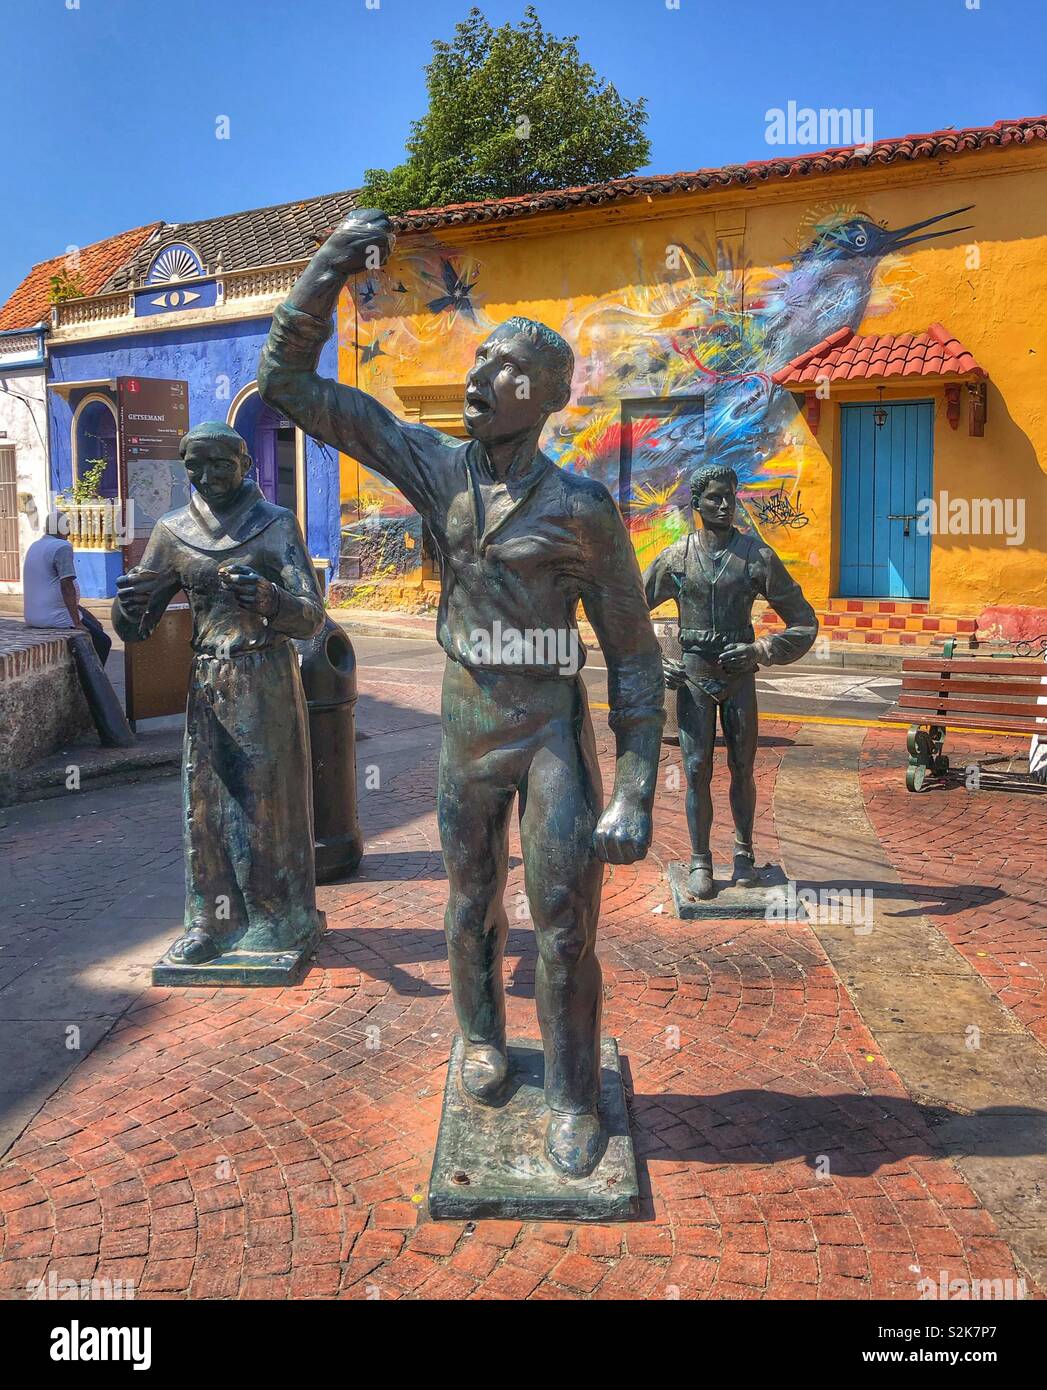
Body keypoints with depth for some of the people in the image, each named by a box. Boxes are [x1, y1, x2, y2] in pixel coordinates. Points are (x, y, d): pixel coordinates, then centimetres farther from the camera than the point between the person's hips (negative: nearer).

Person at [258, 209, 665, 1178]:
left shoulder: (582, 508, -11)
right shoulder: (437, 468, -1)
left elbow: (634, 658, -7)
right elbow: (290, 381, 1)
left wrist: (635, 797, -13)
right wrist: (330, 266, -12)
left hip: (555, 733, -3)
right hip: (467, 728, 4)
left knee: (564, 923, 0)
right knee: (472, 906, 18)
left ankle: (574, 1097, 22)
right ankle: (482, 1037, 44)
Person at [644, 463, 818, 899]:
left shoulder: (757, 556, 1)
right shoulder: (675, 557, 2)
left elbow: (804, 622, 4)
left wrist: (760, 651, -11)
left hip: (739, 676, 0)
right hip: (692, 678, 0)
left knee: (742, 769, 8)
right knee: (696, 771, -1)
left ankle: (744, 851, 26)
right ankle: (700, 860, 10)